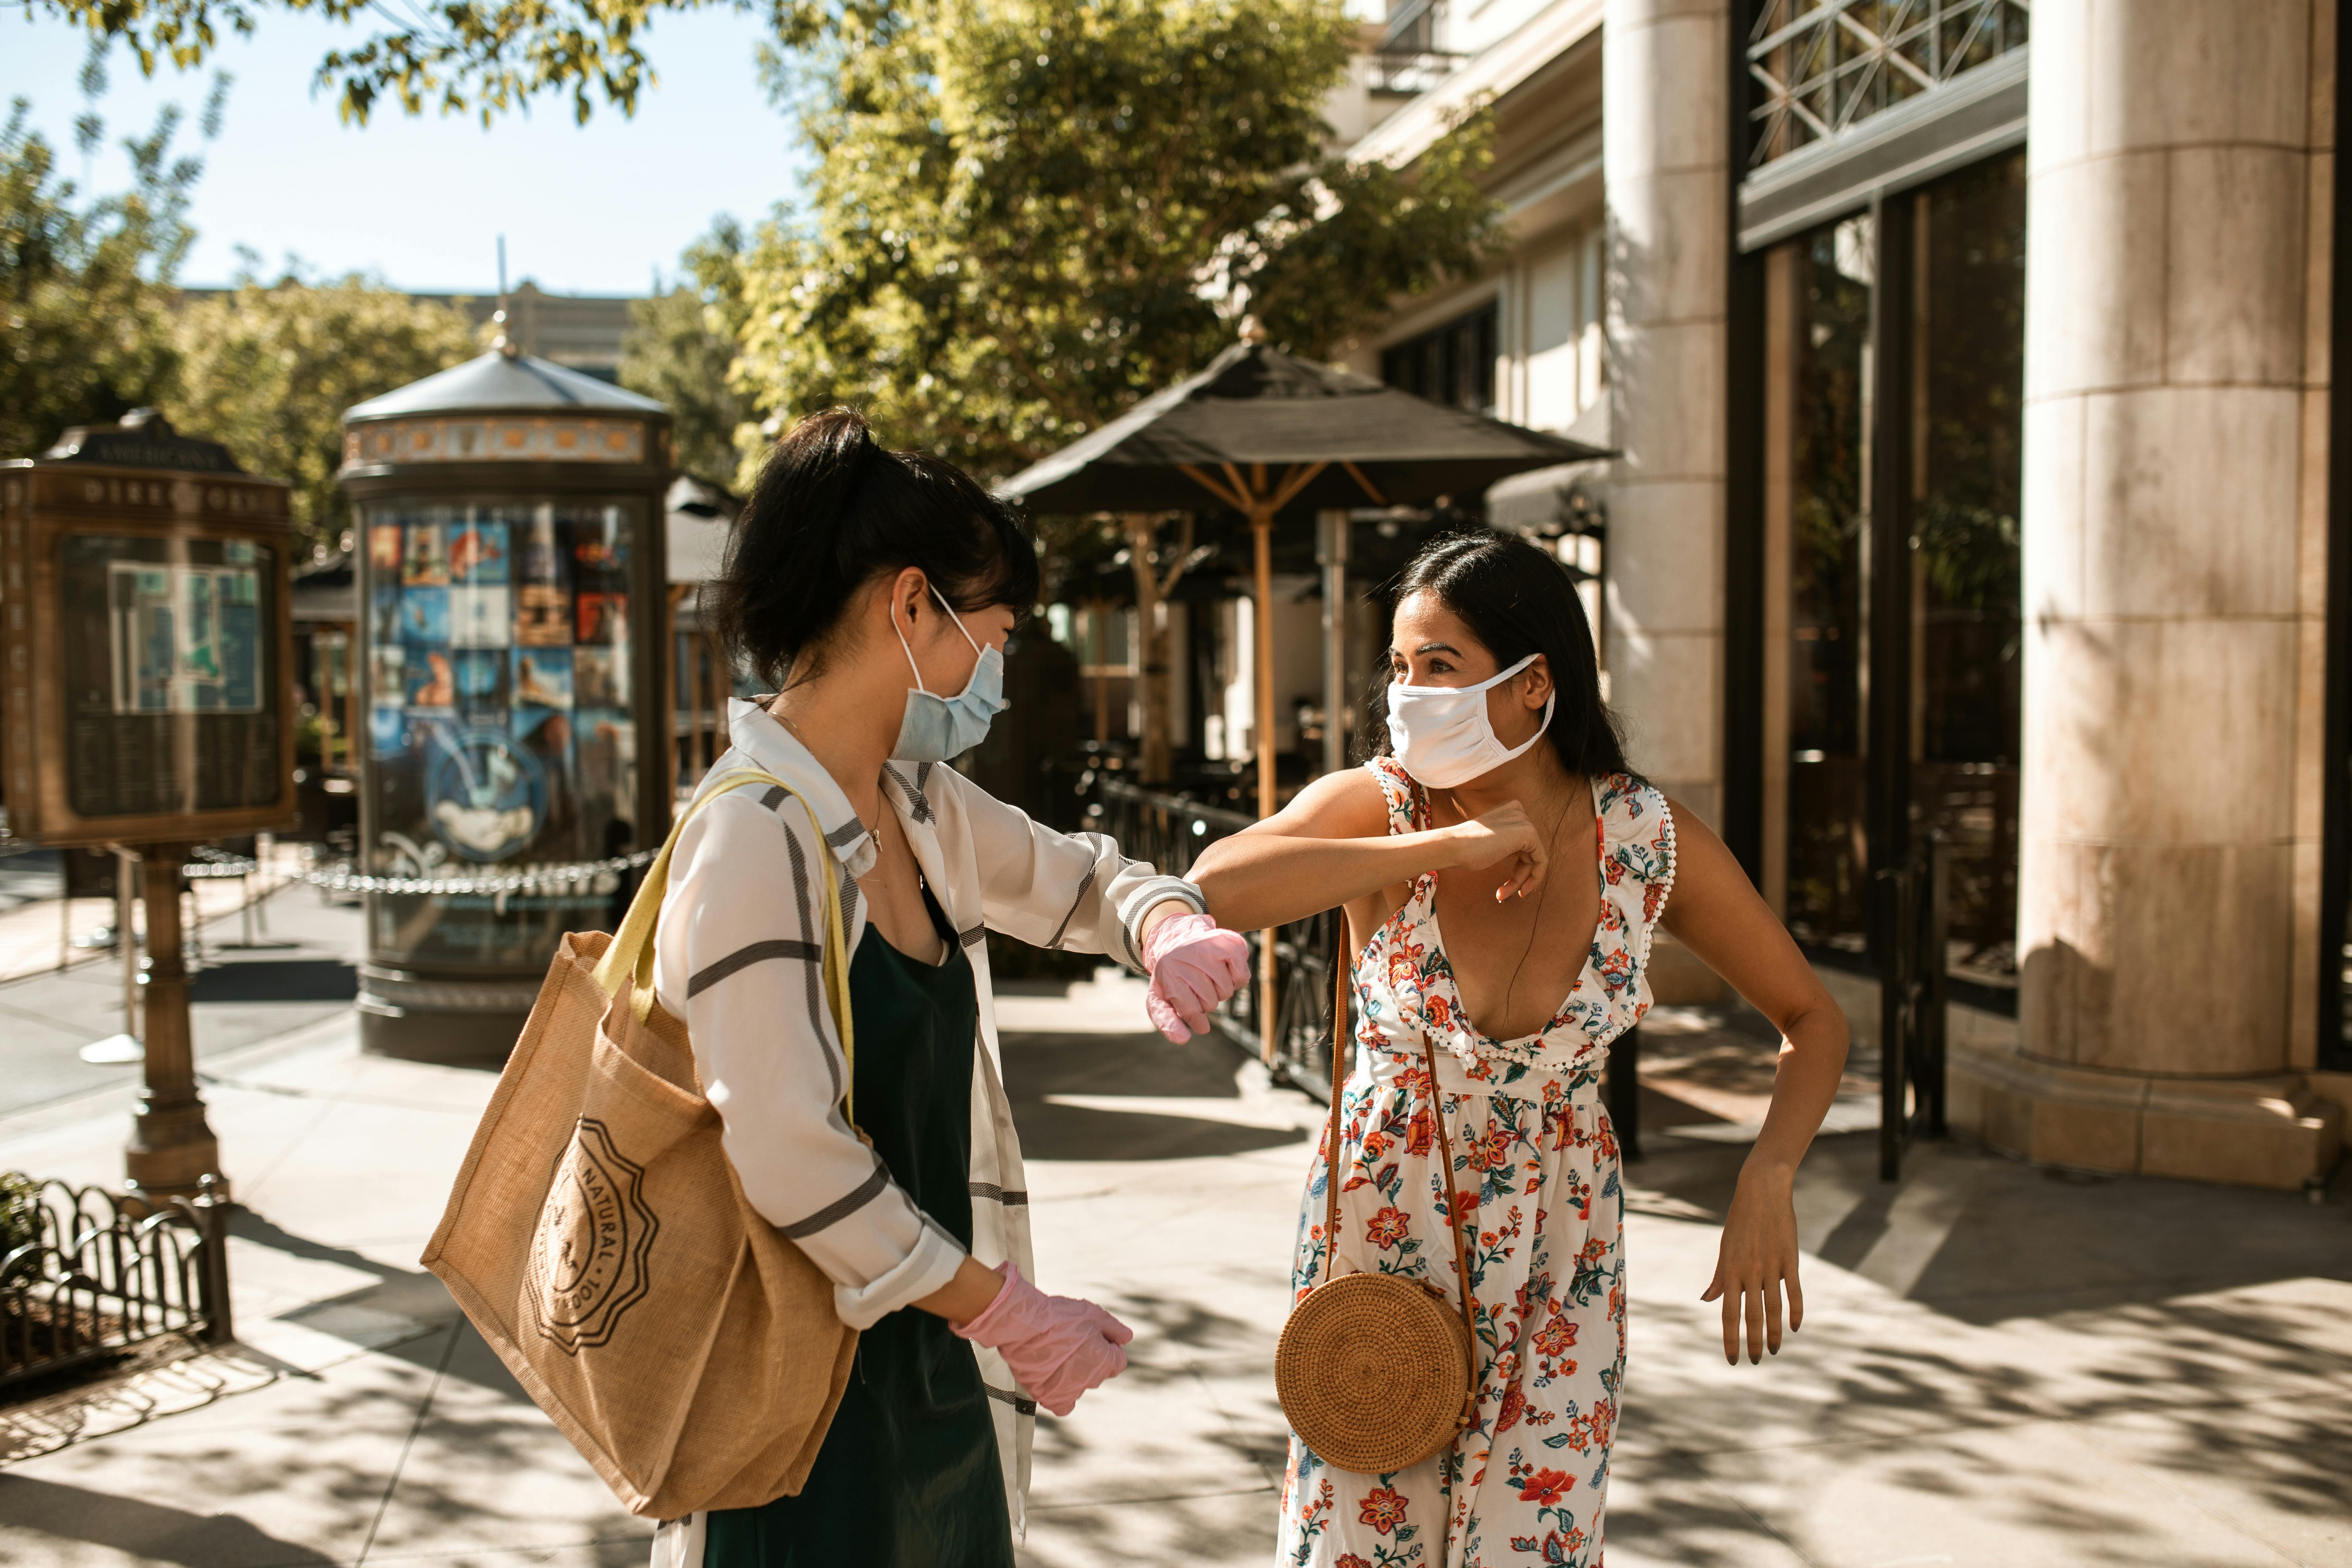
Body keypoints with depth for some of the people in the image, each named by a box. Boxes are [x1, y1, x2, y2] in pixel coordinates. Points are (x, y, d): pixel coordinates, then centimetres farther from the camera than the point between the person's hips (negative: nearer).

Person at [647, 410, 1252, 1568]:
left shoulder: (919, 807, 5)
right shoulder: (758, 836, -22)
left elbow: (1077, 879, 21)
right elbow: (794, 1163, -25)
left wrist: (1169, 931, -3)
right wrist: (1007, 1311, -16)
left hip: (928, 1356, 8)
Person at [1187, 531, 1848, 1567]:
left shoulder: (1654, 841, -13)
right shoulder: (1377, 808, -16)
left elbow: (1813, 1021, -2)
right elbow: (1215, 889, -36)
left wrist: (1766, 1182, -19)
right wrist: (1452, 845, -34)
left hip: (1558, 1249, 0)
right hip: (1381, 1231, 0)